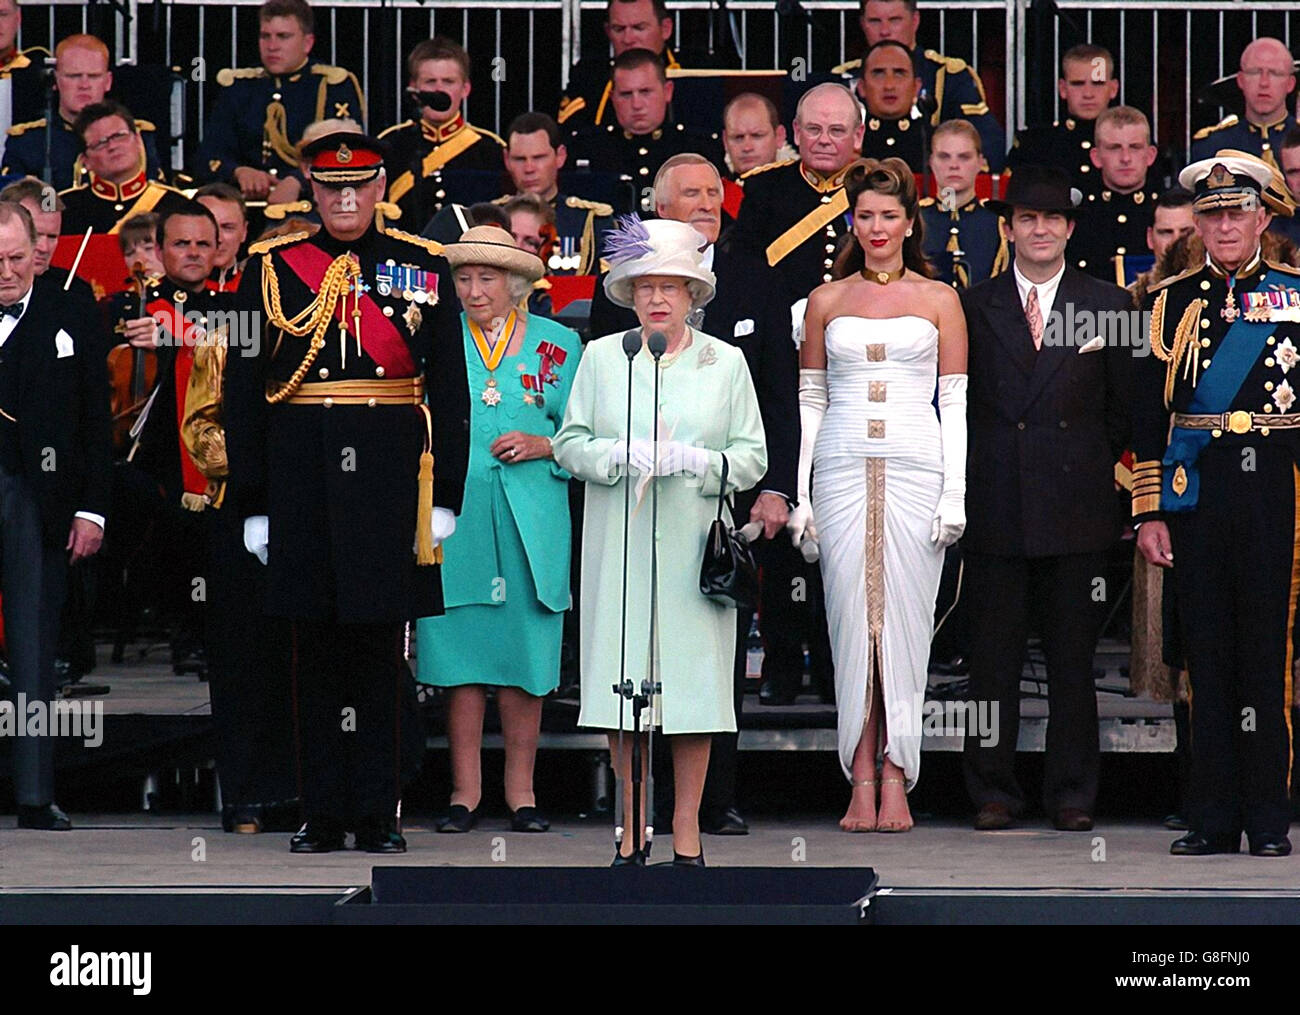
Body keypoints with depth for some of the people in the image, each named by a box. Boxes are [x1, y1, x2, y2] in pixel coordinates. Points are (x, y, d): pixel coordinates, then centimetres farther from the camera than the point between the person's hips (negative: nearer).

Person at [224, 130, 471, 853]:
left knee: (380, 643, 2)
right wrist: (253, 504, 1)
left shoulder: (424, 267, 6)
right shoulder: (271, 268, 6)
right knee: (317, 647, 4)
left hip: (391, 476, 0)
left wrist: (445, 495, 0)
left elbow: (449, 391, 6)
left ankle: (379, 814, 8)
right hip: (301, 481, 0)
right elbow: (244, 393, 5)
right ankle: (324, 814, 9)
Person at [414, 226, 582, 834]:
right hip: (455, 515, 0)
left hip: (530, 521, 0)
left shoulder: (558, 344, 8)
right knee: (460, 649, -1)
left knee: (525, 649, 1)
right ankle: (465, 788, 7)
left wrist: (543, 446, -7)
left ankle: (520, 790, 9)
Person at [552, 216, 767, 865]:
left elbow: (752, 457, 5)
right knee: (622, 680, -1)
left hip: (695, 546, -1)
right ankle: (632, 827, 7)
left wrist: (693, 460, -12)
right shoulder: (601, 357, 10)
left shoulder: (725, 362, 8)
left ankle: (686, 828, 4)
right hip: (619, 548, 1)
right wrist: (621, 454, -11)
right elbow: (570, 445, 7)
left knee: (694, 678, -3)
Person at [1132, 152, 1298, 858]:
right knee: (1206, 652, 4)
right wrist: (1149, 513, 1)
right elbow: (1149, 415, 7)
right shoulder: (1171, 301, 9)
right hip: (1193, 493, 2)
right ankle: (1213, 818, 9)